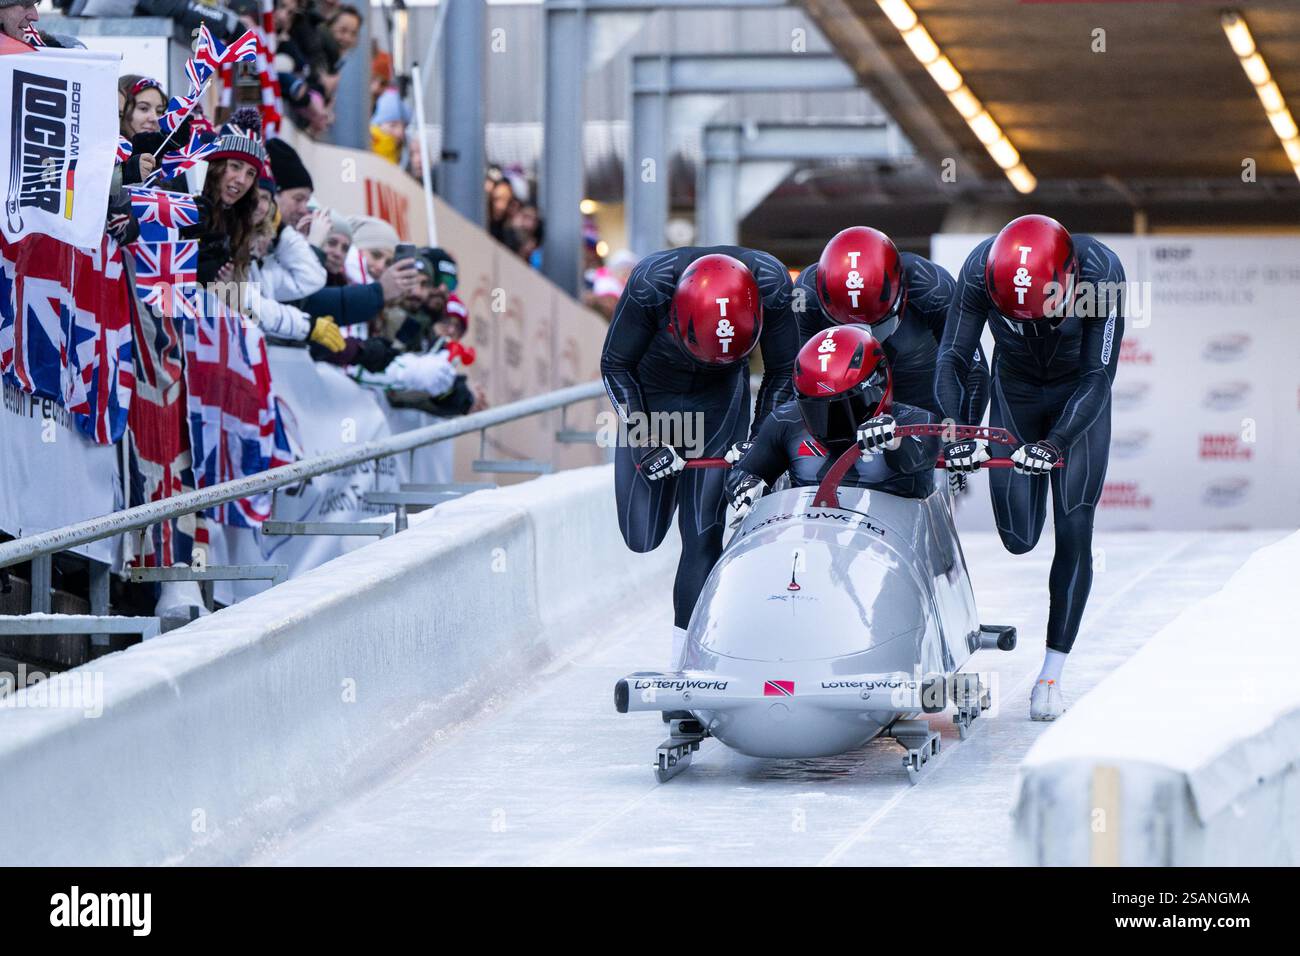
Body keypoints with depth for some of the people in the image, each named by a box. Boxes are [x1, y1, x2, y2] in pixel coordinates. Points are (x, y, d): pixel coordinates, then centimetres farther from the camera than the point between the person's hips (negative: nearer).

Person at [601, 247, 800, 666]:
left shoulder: (772, 284, -29)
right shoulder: (650, 284, -34)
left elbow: (782, 373, -10)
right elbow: (614, 366, -16)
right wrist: (643, 440, -24)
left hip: (721, 400, 0)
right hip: (651, 394, 0)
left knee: (703, 533, -12)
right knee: (642, 537, -1)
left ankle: (684, 658, -8)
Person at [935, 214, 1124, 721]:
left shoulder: (1102, 272, -33)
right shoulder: (980, 269, -30)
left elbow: (1099, 375, -27)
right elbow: (953, 359, -22)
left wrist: (1056, 442, -39)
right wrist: (957, 433, -37)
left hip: (1078, 395, -1)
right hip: (1015, 389, 1)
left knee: (1073, 532, -9)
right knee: (1019, 539, -2)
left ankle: (1052, 673, -2)